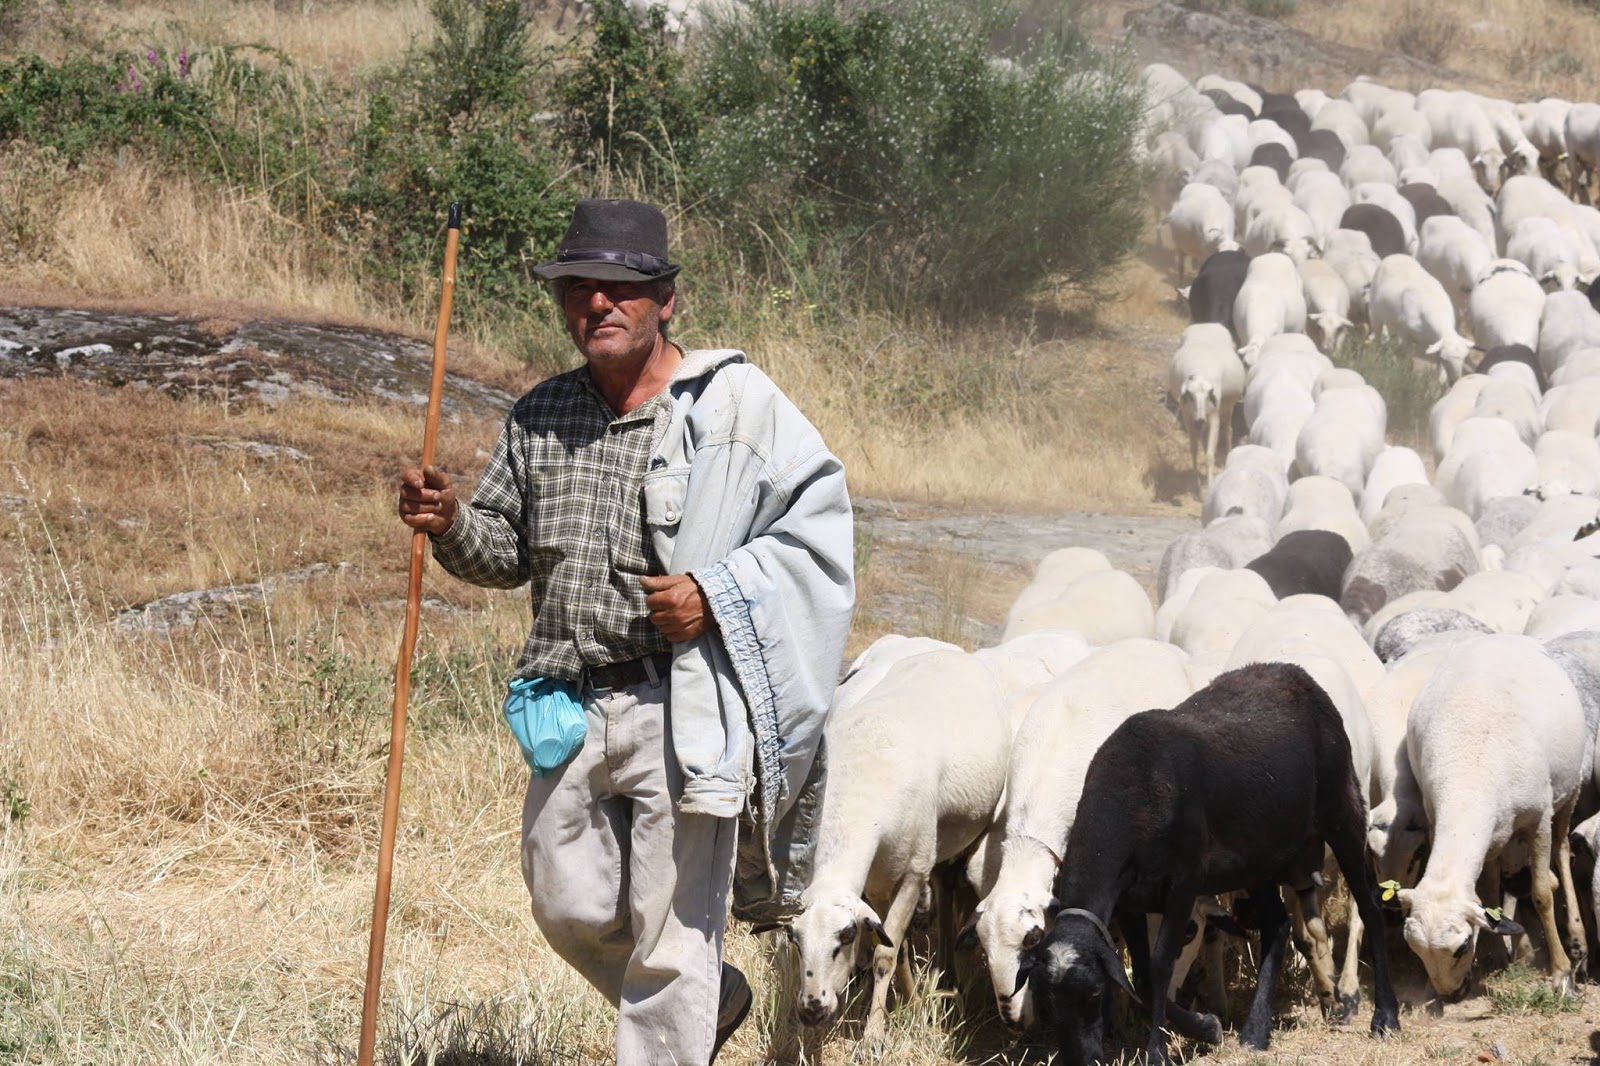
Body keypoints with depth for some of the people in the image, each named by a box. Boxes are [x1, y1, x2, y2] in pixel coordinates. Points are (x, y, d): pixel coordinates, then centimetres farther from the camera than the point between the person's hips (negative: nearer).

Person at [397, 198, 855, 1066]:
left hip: (684, 708, -6)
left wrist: (717, 594, -16)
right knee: (568, 907, 14)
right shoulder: (539, 419, 11)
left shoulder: (735, 401, -5)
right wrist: (453, 526, -3)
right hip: (571, 705, 6)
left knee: (671, 940, -2)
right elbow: (507, 553, 19)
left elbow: (818, 521, -5)